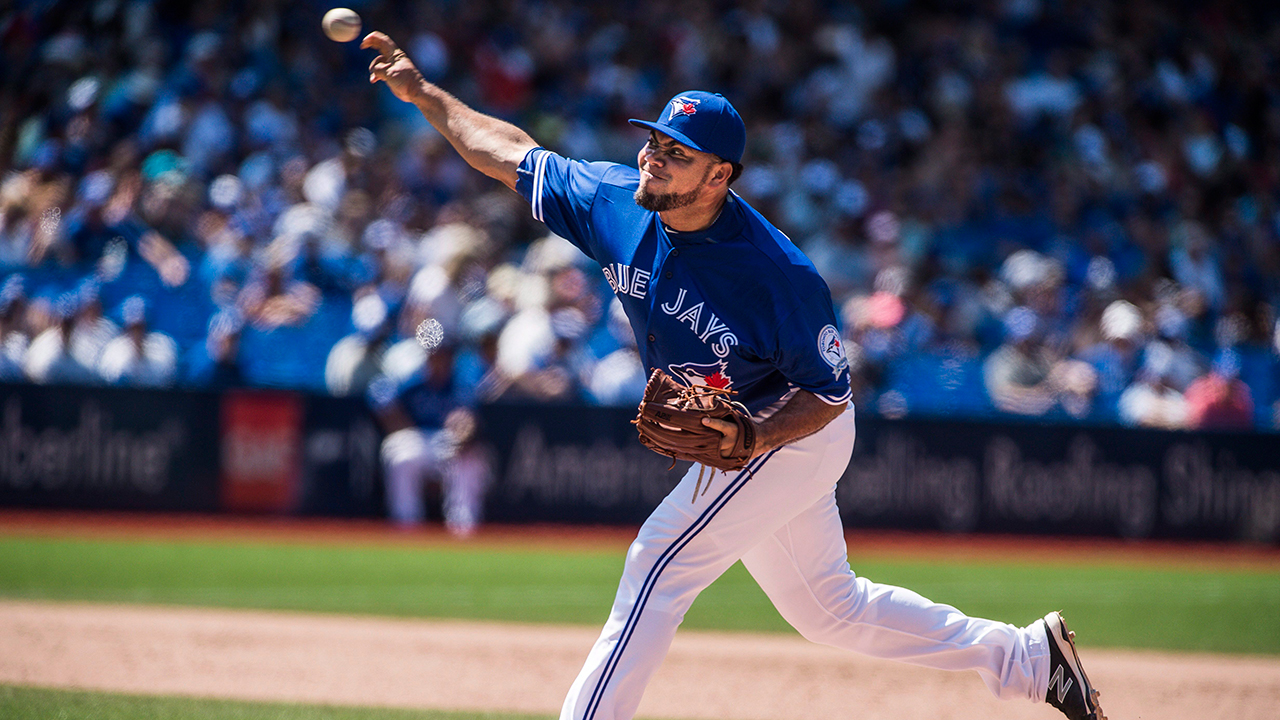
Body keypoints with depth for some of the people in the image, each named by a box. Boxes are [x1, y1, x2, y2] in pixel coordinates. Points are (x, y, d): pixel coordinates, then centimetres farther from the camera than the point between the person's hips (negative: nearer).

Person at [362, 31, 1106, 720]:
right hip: (740, 435, 8)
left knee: (660, 564, -17)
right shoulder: (617, 203, -13)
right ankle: (1030, 656, 27)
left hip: (794, 433, -8)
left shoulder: (777, 274, -30)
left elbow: (830, 392, -21)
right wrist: (424, 93, -4)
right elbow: (515, 156, 0)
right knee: (830, 608, 17)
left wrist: (752, 440, -36)